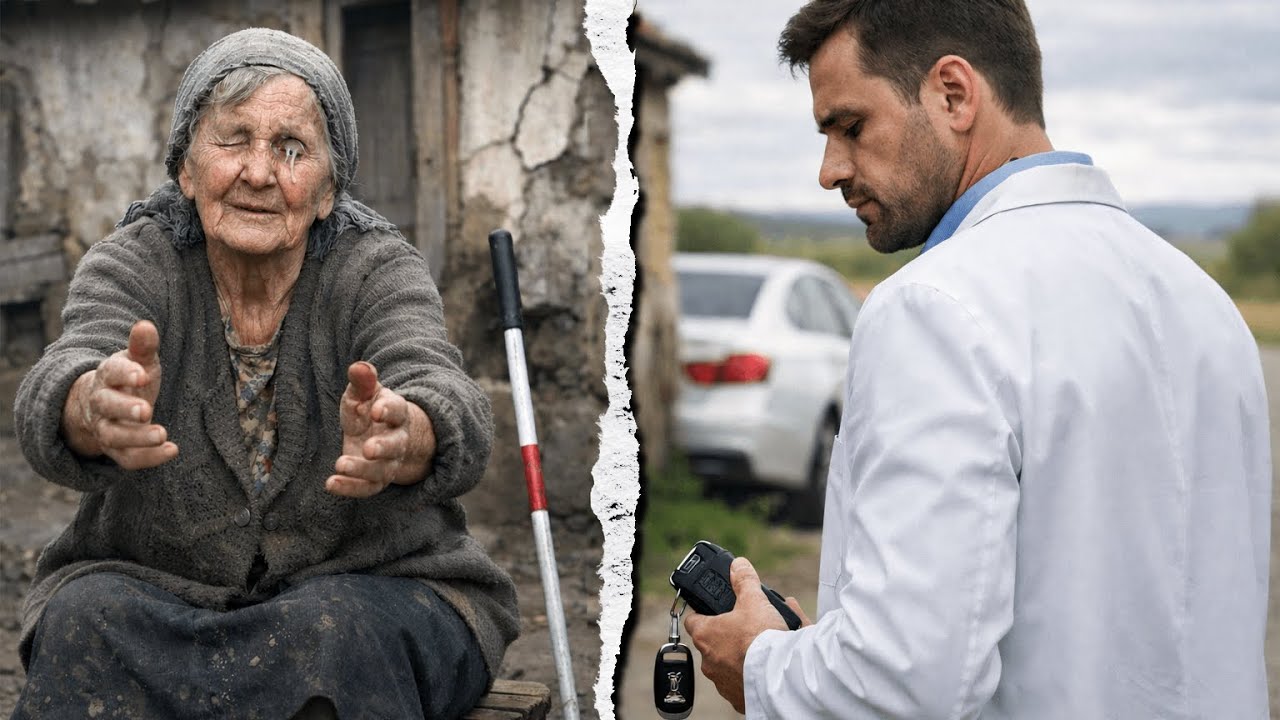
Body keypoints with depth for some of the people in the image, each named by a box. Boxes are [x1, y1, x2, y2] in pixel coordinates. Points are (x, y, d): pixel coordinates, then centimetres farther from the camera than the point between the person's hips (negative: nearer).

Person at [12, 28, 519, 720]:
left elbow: (453, 418, -27)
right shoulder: (133, 263, -4)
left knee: (336, 629, -32)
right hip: (153, 586, 1)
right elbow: (55, 386, -25)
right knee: (88, 615, -28)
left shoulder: (376, 269, -8)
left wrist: (400, 439, -53)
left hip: (374, 591, -1)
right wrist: (97, 409, -51)